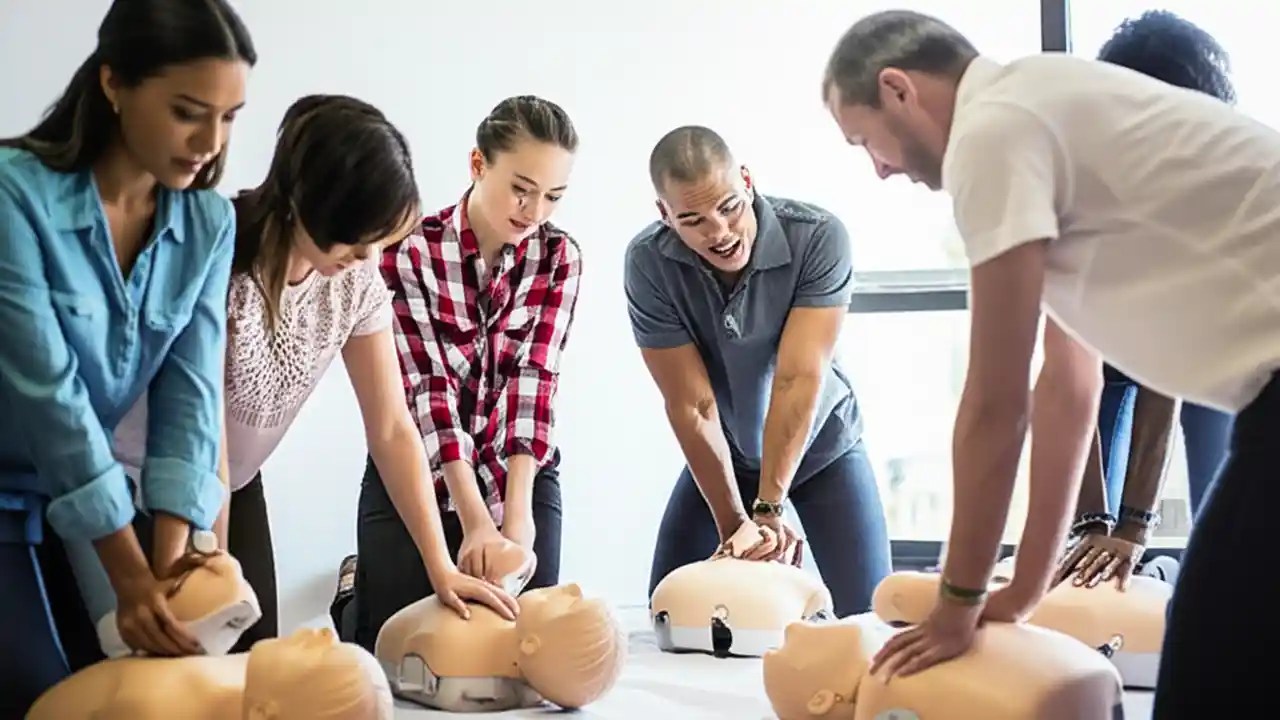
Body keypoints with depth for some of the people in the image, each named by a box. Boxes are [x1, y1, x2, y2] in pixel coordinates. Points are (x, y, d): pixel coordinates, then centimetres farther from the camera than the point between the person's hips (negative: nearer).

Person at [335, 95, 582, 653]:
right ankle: (357, 588, 32)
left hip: (519, 475, 3)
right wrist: (476, 520, -30)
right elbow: (429, 388, -23)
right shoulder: (409, 250, -17)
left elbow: (534, 382, -16)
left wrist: (517, 512, -28)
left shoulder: (559, 258, -7)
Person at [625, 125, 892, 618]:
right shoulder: (648, 263, -25)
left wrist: (768, 508, -38)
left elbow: (799, 379, -33)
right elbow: (691, 405, -24)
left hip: (820, 443, -1)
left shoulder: (818, 237, -29)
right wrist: (734, 526, -24)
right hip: (721, 453, 1)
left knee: (866, 615, -8)